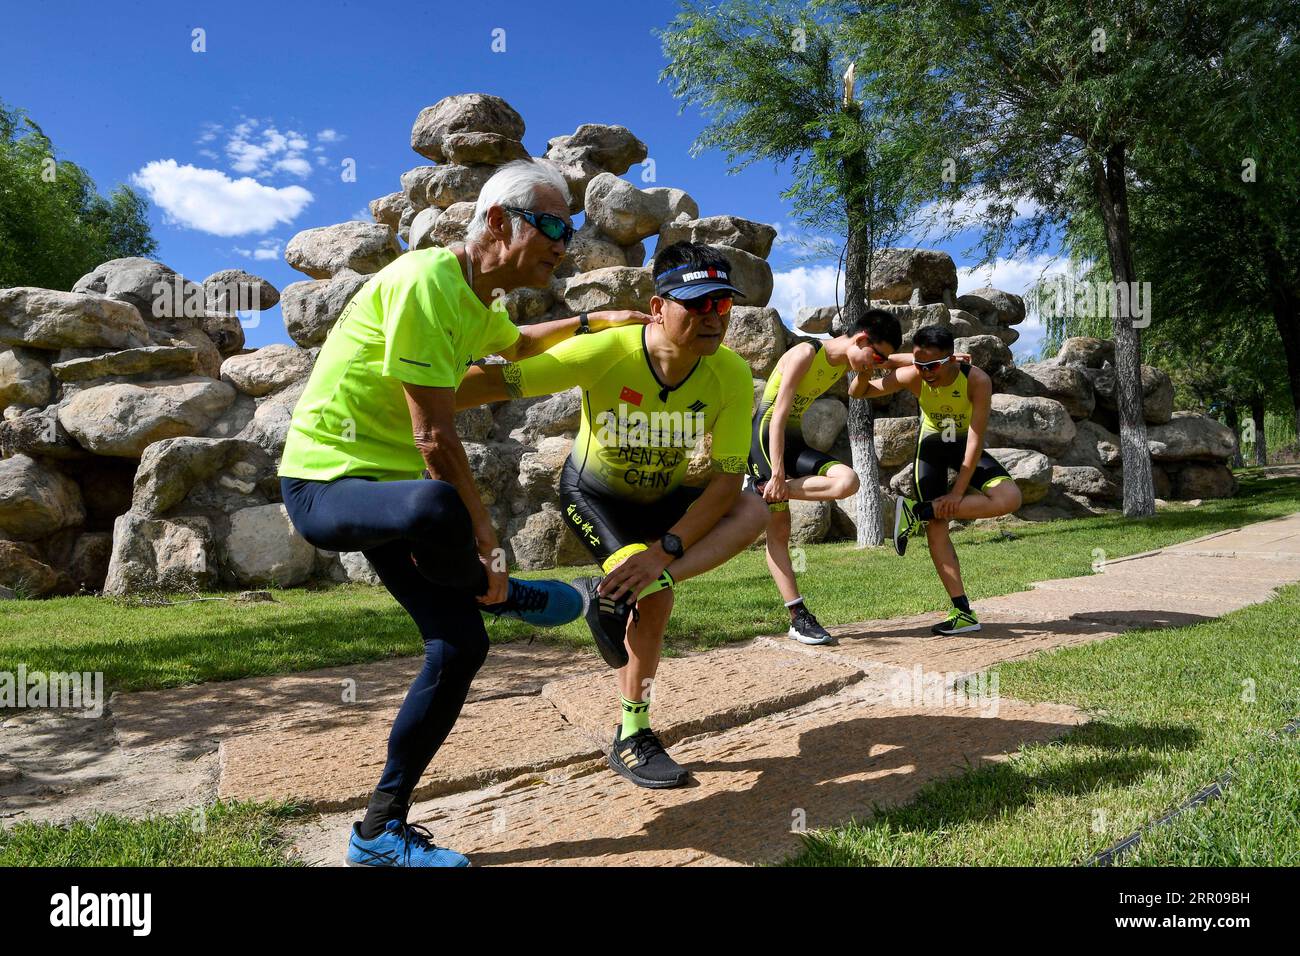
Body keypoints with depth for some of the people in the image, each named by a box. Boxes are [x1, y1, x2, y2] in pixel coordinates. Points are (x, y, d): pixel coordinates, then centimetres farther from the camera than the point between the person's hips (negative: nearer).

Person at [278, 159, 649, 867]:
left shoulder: (479, 299, 10)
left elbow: (515, 344, 36)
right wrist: (484, 539, -20)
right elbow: (434, 436, -24)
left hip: (395, 489, 9)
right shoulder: (426, 281, -21)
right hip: (324, 481, -9)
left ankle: (381, 832, 15)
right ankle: (499, 596, -9)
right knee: (436, 509, -44)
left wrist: (596, 321, 28)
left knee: (461, 647, 1)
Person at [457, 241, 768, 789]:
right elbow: (498, 382, -31)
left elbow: (727, 479, -25)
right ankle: (630, 738, -1)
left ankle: (613, 593, -31)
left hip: (666, 495, 4)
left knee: (753, 513, -23)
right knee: (655, 594, -21)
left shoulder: (731, 376, -24)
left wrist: (665, 550, -36)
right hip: (593, 492, -3)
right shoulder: (605, 353, -31)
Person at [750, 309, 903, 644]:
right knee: (778, 531, -7)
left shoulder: (846, 362, 8)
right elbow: (778, 416, -22)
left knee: (848, 481, -18)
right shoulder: (806, 354, -17)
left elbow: (896, 362, 26)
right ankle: (798, 618, -3)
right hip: (765, 437, -8)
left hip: (794, 441, 8)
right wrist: (777, 473, -27)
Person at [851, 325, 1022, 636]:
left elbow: (975, 441, -28)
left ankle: (917, 512, -22)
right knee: (936, 525, -11)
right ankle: (963, 612, -5)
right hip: (932, 443, 1)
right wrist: (863, 372, -38)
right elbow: (858, 393, -14)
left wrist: (957, 492, -29)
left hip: (965, 445, 0)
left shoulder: (977, 380, -30)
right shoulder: (912, 376, -25)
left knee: (1009, 498, -26)